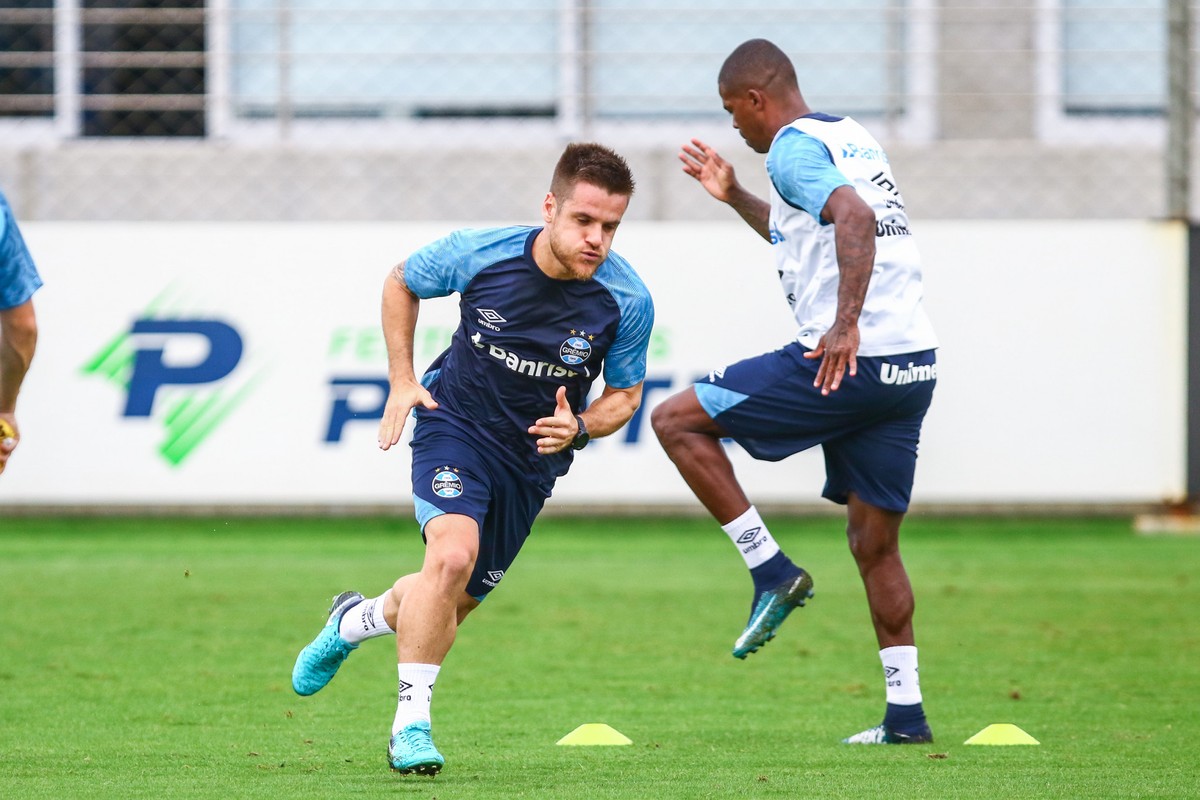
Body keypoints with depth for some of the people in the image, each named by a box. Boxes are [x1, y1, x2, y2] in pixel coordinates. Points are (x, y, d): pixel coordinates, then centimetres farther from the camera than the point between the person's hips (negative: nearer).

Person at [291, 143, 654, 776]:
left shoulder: (627, 301, -18)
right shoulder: (479, 254, -20)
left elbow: (626, 393, -1)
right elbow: (401, 282, 2)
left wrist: (578, 429, -21)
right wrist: (402, 380, -2)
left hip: (533, 458, 3)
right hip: (456, 422, -3)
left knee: (456, 601, 11)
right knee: (452, 555, -29)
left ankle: (356, 621, 44)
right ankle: (411, 720, -18)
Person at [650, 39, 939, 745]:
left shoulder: (793, 149, -7)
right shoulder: (852, 137, 21)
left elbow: (854, 218, -27)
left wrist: (848, 324, -34)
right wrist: (734, 196, 39)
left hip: (848, 362, -9)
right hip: (915, 367, 9)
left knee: (678, 421, 3)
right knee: (874, 541, 14)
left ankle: (774, 572, -2)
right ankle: (906, 715, 12)